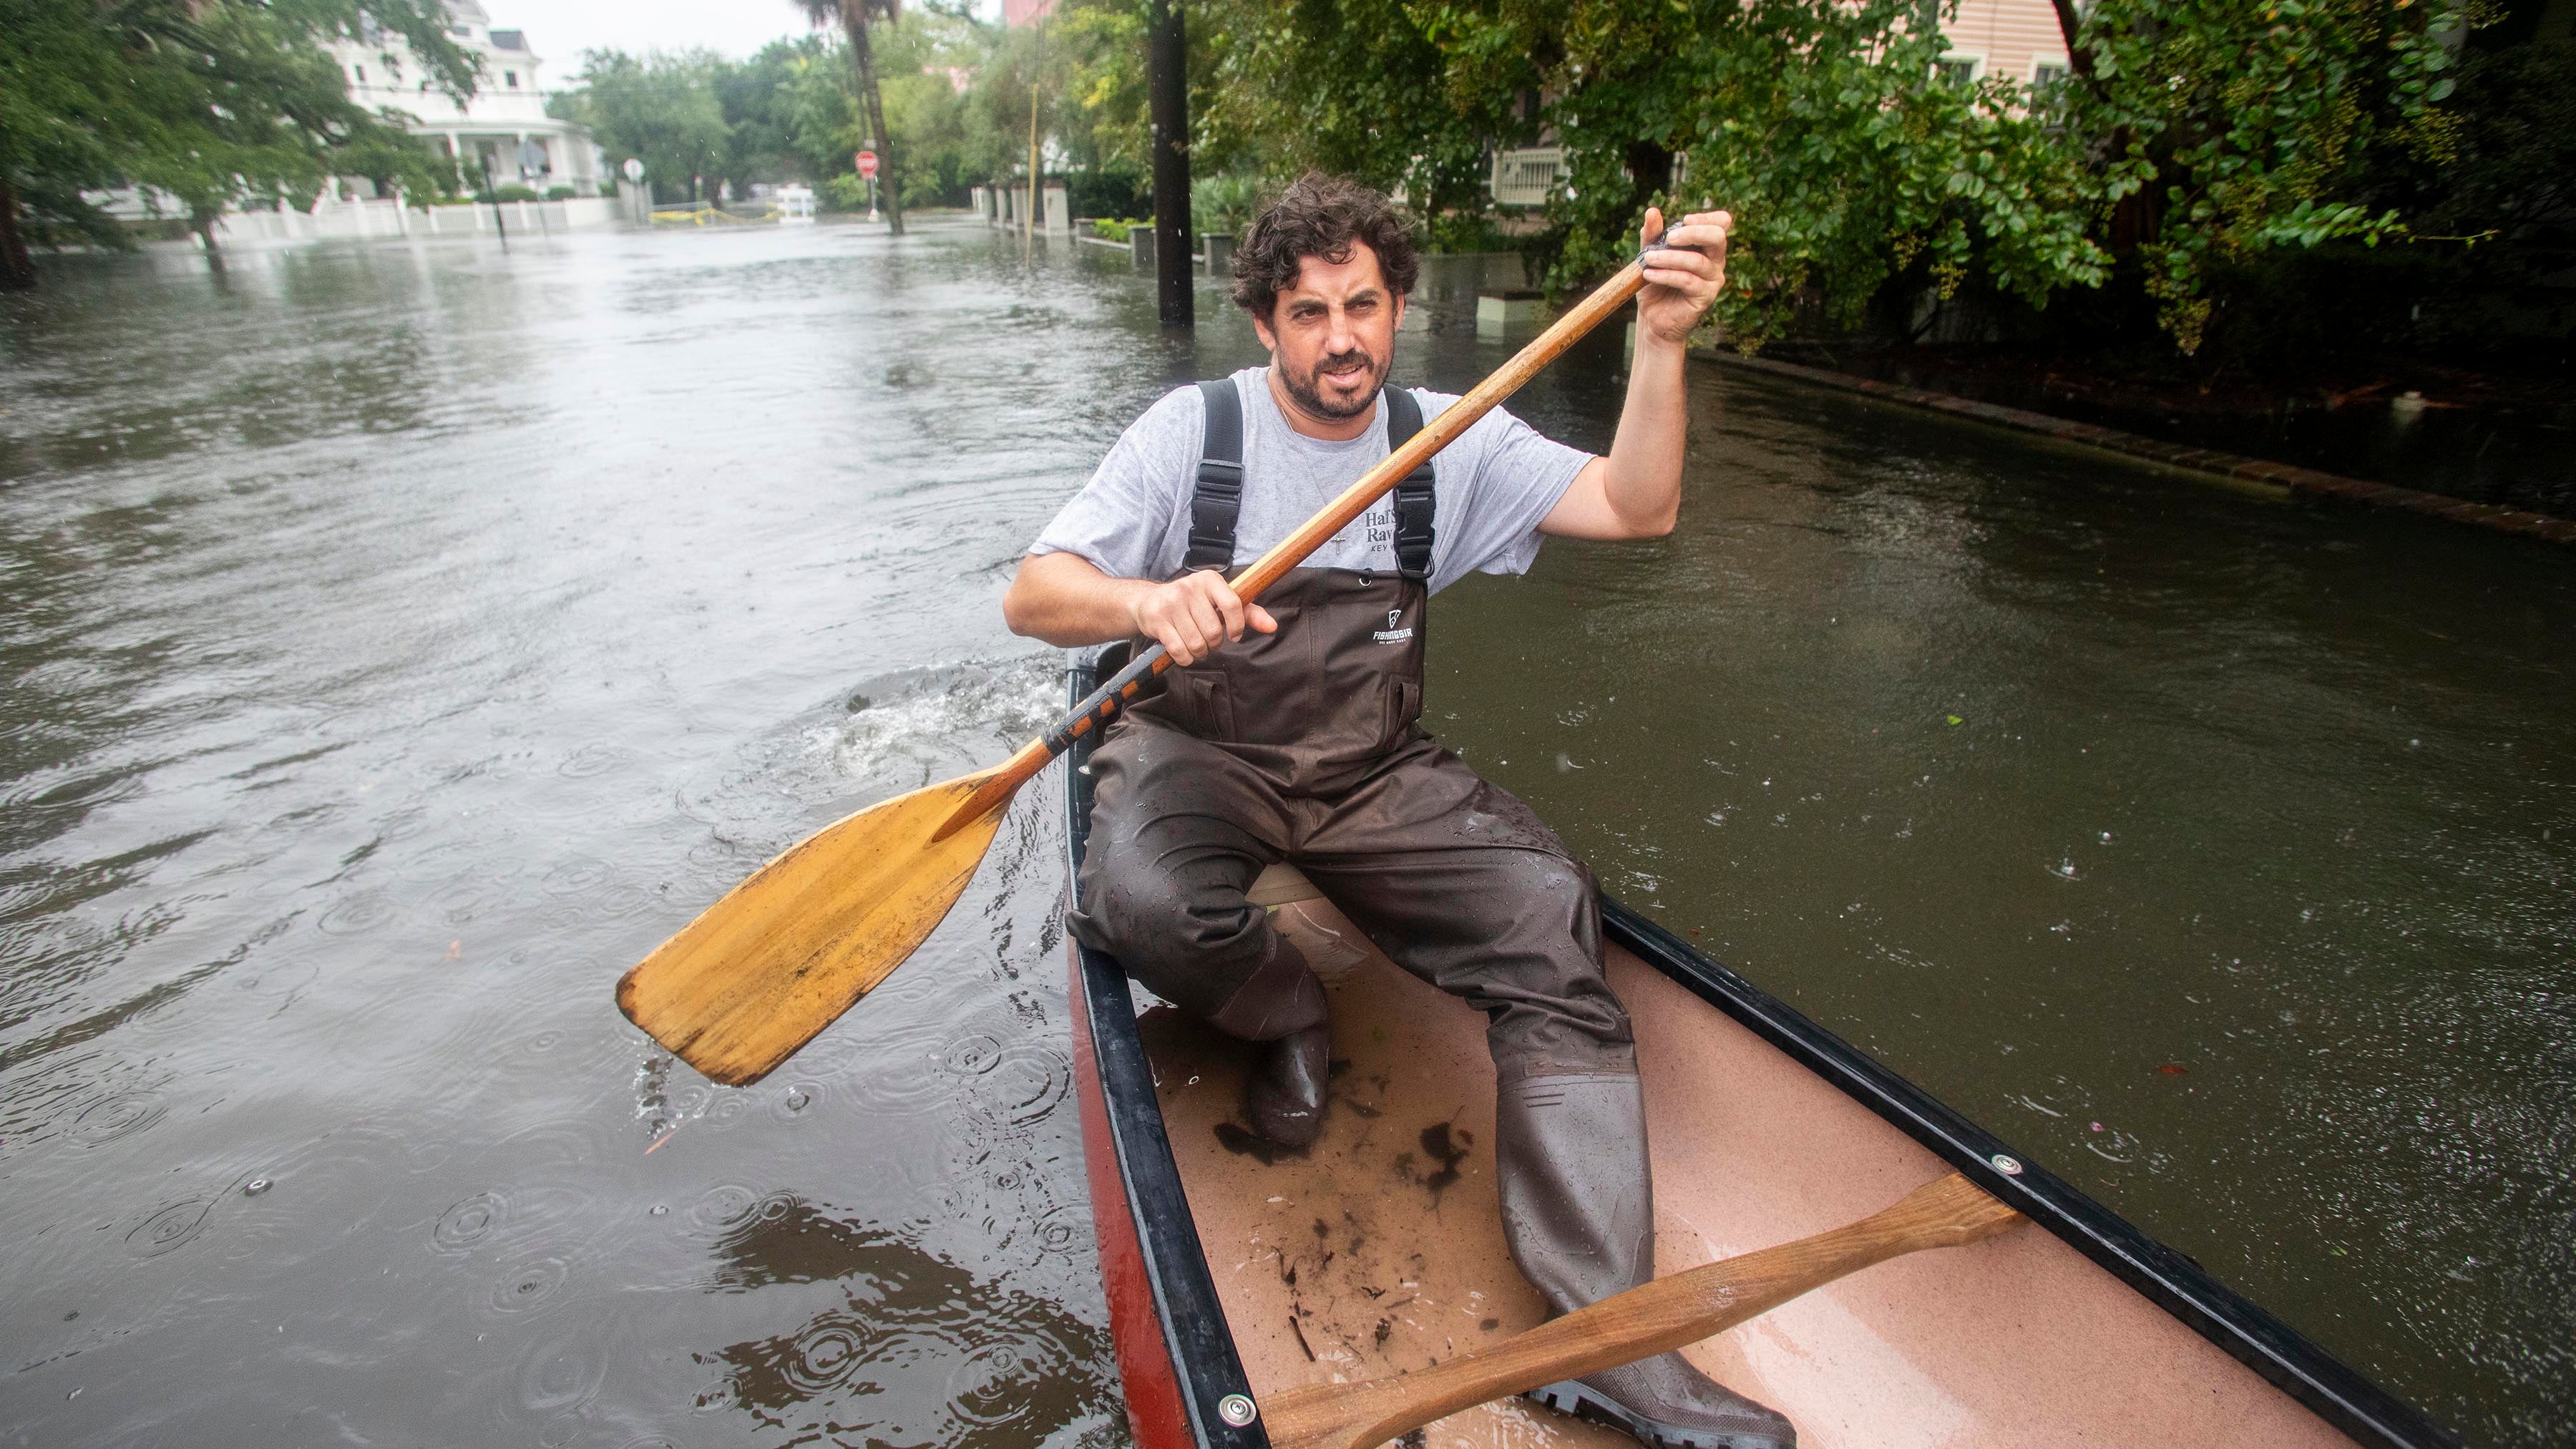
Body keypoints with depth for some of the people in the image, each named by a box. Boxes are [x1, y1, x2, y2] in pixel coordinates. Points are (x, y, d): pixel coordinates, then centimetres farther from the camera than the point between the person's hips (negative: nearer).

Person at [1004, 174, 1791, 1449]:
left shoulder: (1450, 439, 3)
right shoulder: (1194, 430, -6)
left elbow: (1635, 508, -6)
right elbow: (1032, 594, -13)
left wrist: (1660, 342, -20)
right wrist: (1149, 600, -34)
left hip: (1376, 774, 2)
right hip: (1201, 756, -2)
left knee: (1547, 903, -22)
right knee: (1147, 903, -35)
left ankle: (1601, 1335, -19)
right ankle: (1289, 1016, 3)